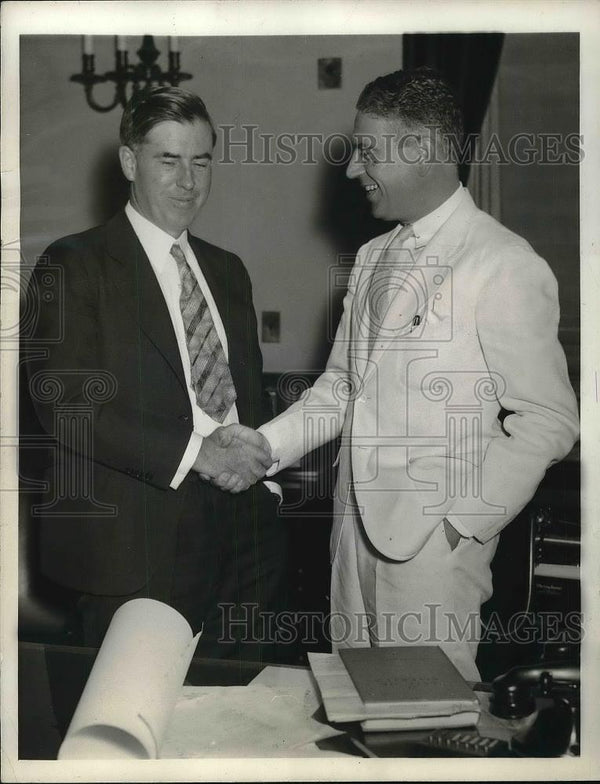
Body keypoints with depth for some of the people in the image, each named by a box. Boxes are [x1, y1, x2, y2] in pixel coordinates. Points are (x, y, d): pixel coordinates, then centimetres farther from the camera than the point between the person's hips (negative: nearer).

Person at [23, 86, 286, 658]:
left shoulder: (227, 271, 16)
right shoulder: (73, 265, -5)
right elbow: (65, 406, -15)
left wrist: (255, 455, -1)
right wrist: (195, 450, -21)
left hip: (243, 543, 6)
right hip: (135, 555, -6)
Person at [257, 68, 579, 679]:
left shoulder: (505, 268, -13)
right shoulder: (372, 258, 11)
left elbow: (547, 421, -12)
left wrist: (462, 522, -14)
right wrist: (264, 446, 0)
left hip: (434, 541, -7)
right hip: (357, 522, 7)